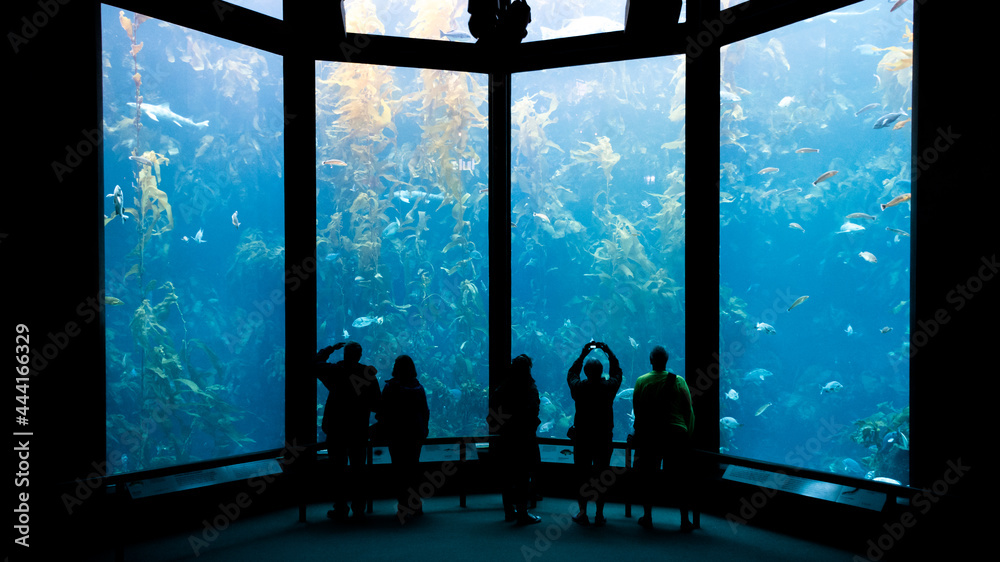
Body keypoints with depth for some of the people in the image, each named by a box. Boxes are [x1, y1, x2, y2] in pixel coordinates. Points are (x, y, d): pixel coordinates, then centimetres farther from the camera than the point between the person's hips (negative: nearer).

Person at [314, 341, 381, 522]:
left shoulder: (336, 371, -10)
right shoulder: (369, 374, -5)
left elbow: (315, 365, 7)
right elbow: (377, 405, -2)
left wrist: (330, 349, 13)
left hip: (337, 430, -2)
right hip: (360, 431, 2)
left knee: (338, 470, 5)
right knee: (358, 470, 11)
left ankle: (340, 510, 9)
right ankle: (359, 510, 15)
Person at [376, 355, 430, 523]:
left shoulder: (390, 387, -10)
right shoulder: (418, 387, 1)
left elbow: (382, 413, -9)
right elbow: (425, 413, 6)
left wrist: (383, 432, 2)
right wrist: (422, 432, 16)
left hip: (397, 435, -4)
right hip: (416, 435, 4)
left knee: (400, 471, 2)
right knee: (414, 469, 14)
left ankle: (405, 509, 3)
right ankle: (416, 505, 21)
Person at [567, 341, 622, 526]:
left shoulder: (579, 387, -8)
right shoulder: (609, 387, -8)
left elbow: (571, 373, 14)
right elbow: (617, 372, 13)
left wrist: (583, 354, 19)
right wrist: (609, 352, 19)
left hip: (582, 437, 0)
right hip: (604, 437, 0)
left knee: (583, 474, 9)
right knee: (601, 475, 8)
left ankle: (582, 513, 12)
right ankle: (599, 515, 11)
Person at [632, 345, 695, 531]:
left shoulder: (641, 382, -1)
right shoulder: (679, 381, -2)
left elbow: (637, 411, 3)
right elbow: (689, 411, 1)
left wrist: (639, 438, 11)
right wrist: (689, 435, 11)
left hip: (650, 435, 1)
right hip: (677, 434, 0)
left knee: (648, 476, 11)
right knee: (680, 478, 8)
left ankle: (647, 516, 17)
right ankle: (684, 520, 11)